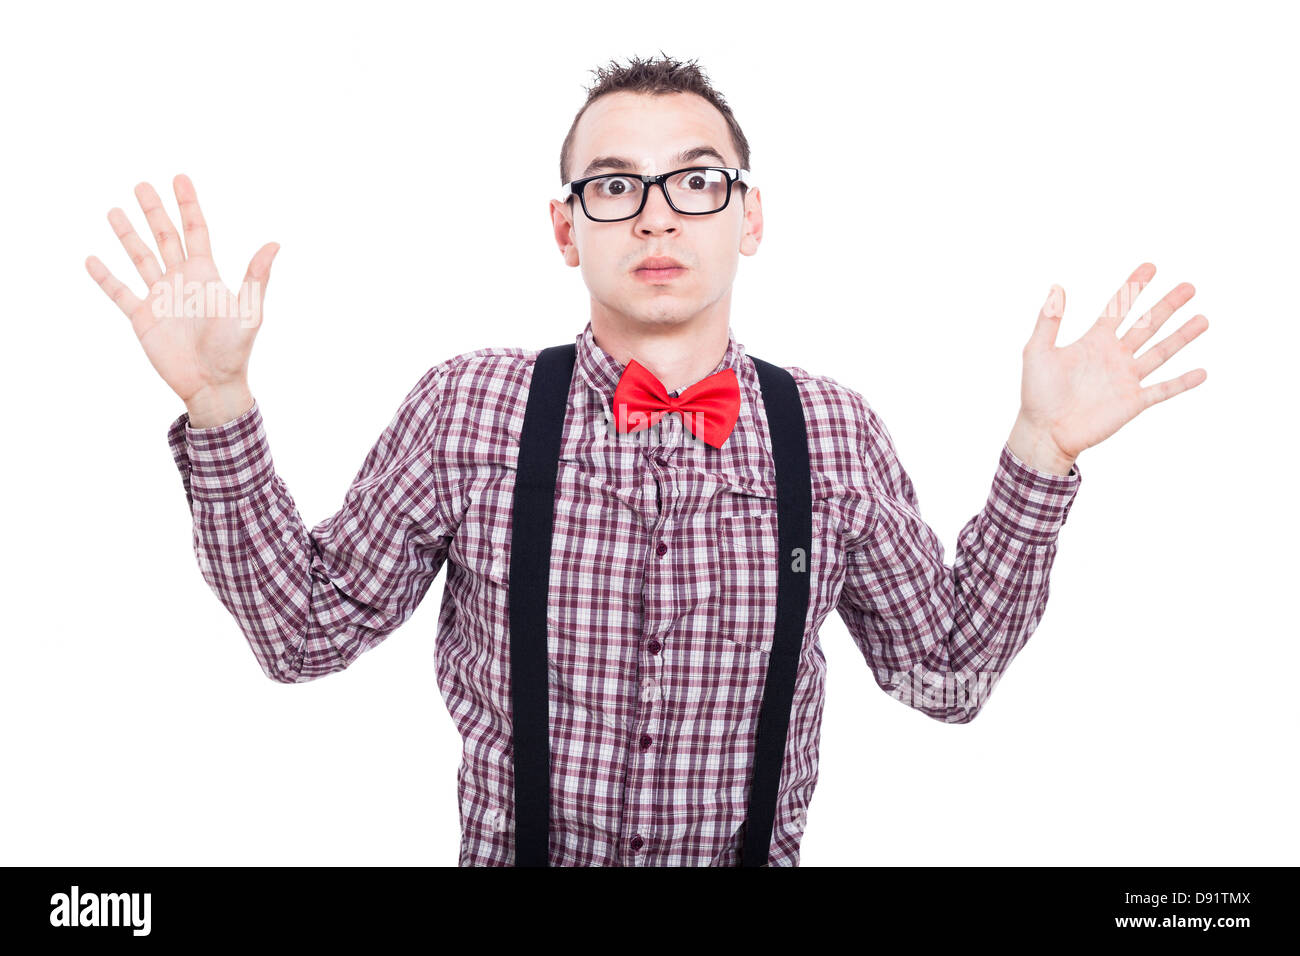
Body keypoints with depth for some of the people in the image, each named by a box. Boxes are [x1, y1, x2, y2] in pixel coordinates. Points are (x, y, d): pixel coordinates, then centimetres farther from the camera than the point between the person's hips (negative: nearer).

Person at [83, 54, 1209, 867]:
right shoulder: (465, 409, -11)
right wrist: (219, 404, -17)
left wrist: (1040, 451, -10)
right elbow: (307, 630, -7)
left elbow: (948, 673, -1)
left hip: (754, 854, 1)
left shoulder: (836, 433, -8)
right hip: (514, 851, 0)